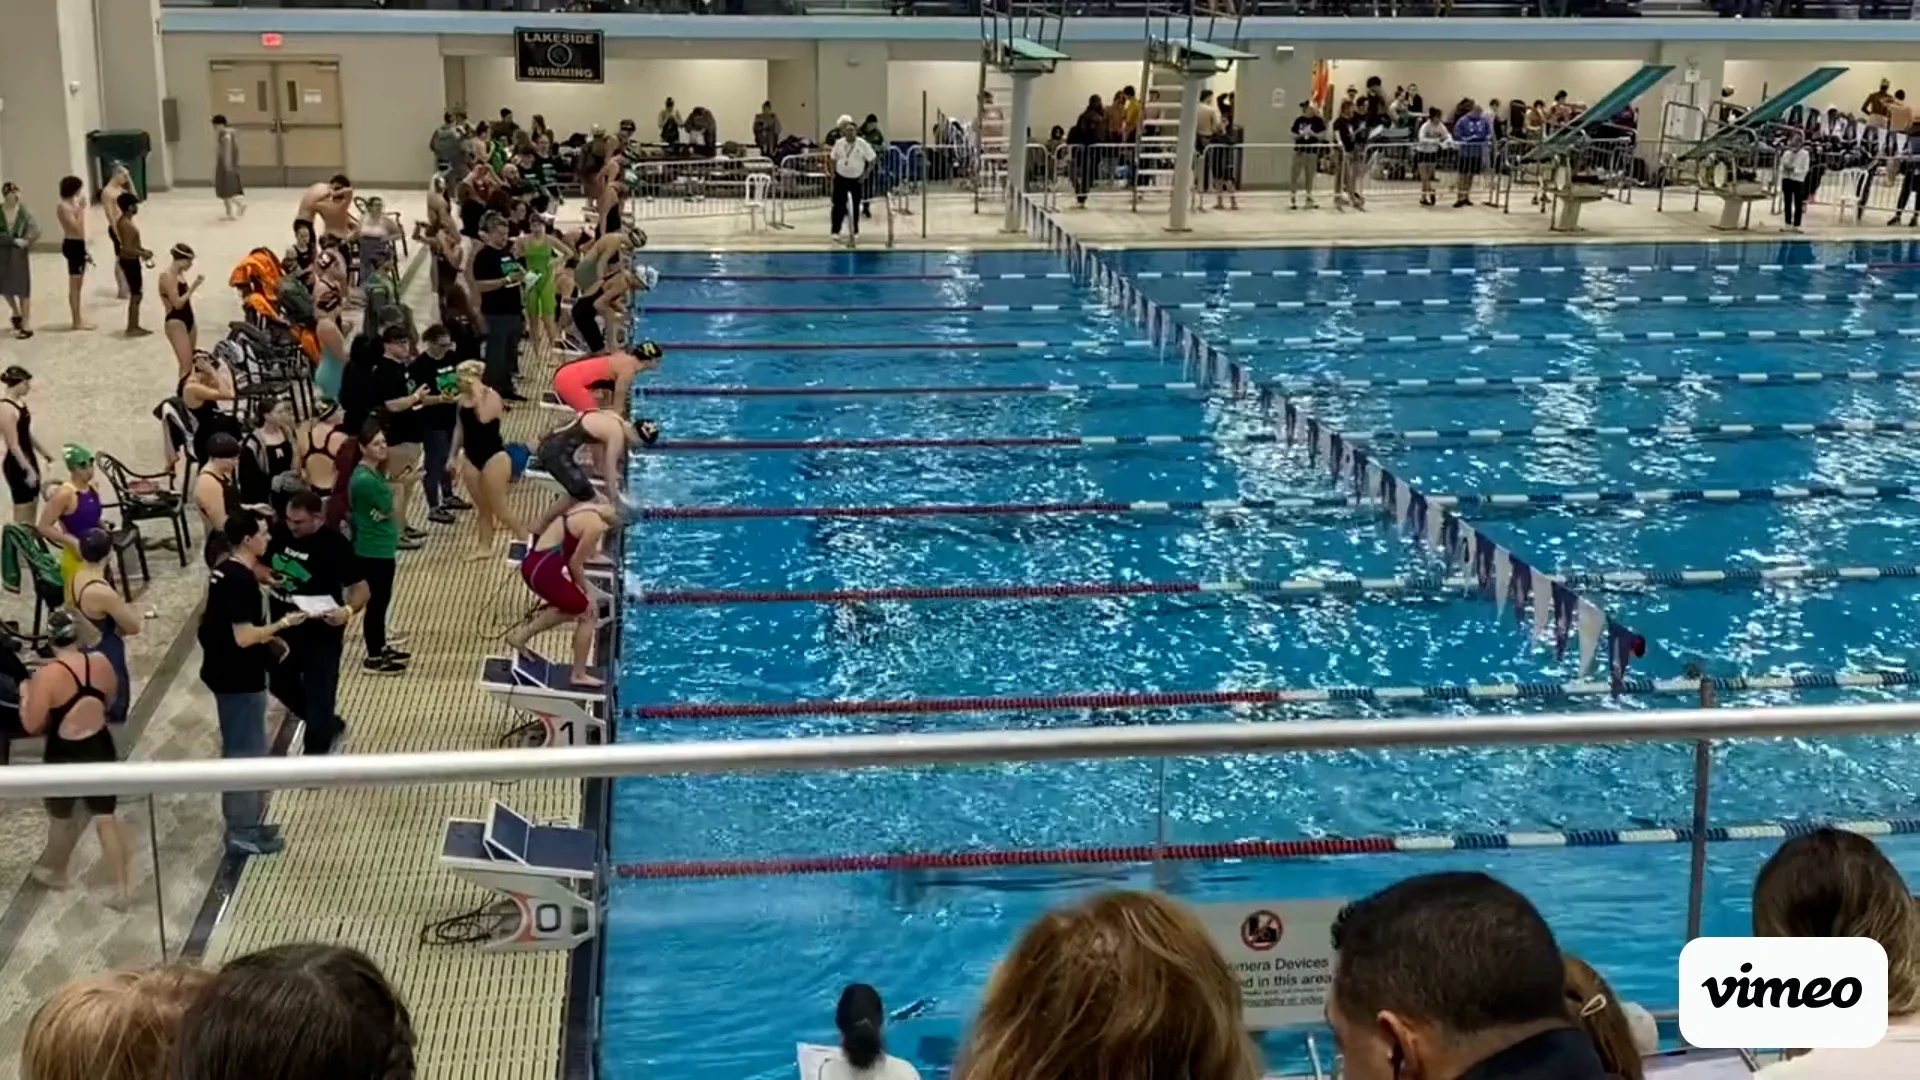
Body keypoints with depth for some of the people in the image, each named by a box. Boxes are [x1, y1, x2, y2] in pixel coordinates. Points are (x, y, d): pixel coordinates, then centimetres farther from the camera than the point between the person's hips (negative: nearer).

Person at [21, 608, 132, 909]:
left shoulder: (47, 676, -23)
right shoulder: (101, 663, -8)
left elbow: (32, 725, -16)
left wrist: (25, 695, 0)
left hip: (64, 759, -4)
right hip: (100, 751, 4)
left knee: (61, 817, 21)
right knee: (106, 819, 12)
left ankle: (54, 871, 45)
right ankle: (123, 889, 13)